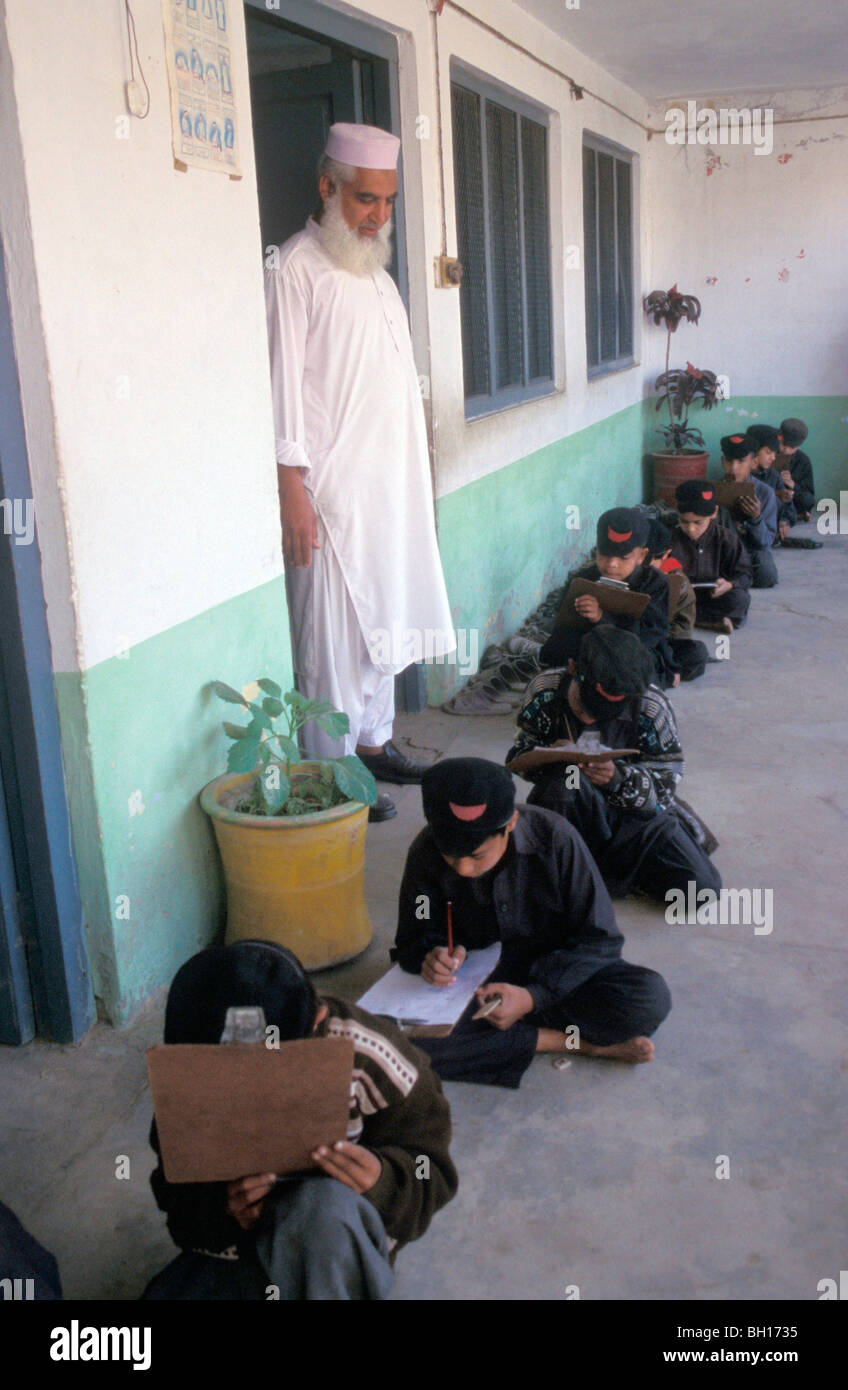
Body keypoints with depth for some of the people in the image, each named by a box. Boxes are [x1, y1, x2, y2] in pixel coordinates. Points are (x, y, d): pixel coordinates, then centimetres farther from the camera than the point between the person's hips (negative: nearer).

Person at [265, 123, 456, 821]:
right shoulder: (297, 268, -9)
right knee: (334, 633, -4)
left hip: (392, 482, 9)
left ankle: (374, 742, 27)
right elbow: (285, 384, -14)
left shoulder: (374, 268, 18)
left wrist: (415, 464, 20)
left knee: (385, 621, 14)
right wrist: (292, 488, -19)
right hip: (332, 489, -8)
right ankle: (333, 773, 5)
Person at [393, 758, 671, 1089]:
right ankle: (583, 1042, -19)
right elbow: (411, 941, -1)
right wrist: (430, 955, -25)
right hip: (473, 984, 2)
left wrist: (532, 996, -28)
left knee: (651, 996, -29)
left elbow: (599, 938, -15)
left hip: (555, 974, -2)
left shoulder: (553, 838, -21)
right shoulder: (426, 853, -16)